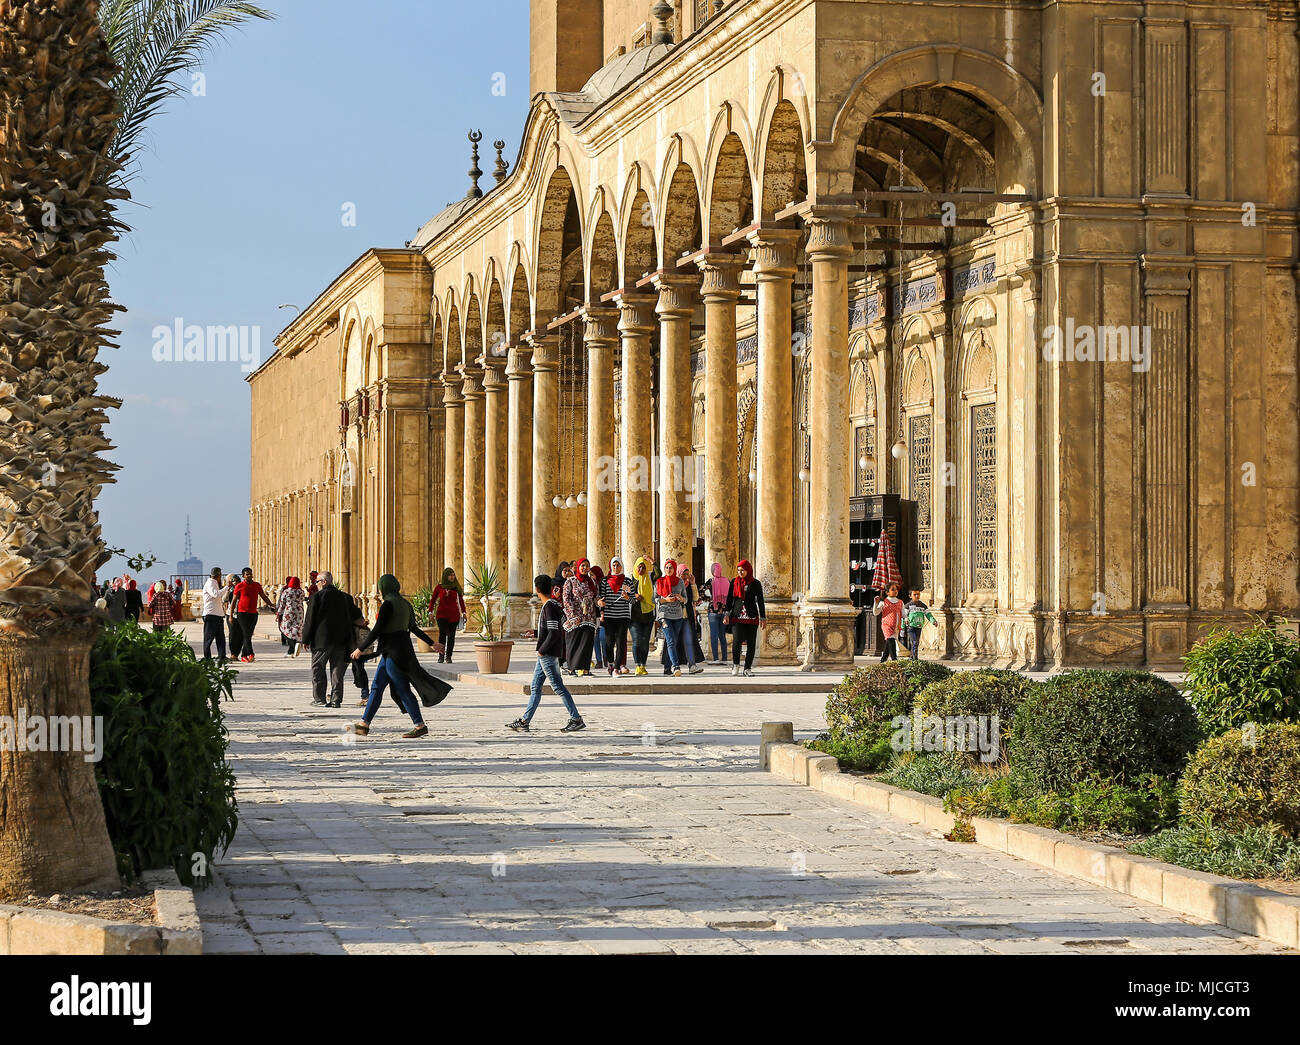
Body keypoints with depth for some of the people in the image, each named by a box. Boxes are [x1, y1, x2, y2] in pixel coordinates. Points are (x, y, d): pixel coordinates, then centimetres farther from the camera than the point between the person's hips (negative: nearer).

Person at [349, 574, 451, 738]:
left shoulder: (388, 604, -16)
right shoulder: (405, 604, 11)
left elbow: (377, 630, -17)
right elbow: (414, 628, 18)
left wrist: (360, 649, -9)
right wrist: (431, 643, 32)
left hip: (393, 650, -9)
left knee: (402, 689, -4)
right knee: (377, 687, 11)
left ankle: (419, 725, -3)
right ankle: (364, 724, 14)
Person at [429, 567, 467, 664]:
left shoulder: (456, 587, 4)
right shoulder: (439, 587, 2)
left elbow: (461, 600, 13)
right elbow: (432, 600, 9)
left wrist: (463, 612, 8)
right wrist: (430, 612, 2)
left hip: (454, 615, 1)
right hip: (442, 614, -1)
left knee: (451, 635, 1)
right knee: (442, 633, -16)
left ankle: (448, 657, 10)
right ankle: (441, 656, -7)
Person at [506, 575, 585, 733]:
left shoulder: (549, 607, -16)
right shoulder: (555, 605, 12)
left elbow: (554, 632, -23)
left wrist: (542, 650, -15)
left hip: (548, 654, -10)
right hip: (545, 655, 10)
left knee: (558, 687, -7)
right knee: (535, 688, 11)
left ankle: (577, 720, -4)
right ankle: (524, 721, 14)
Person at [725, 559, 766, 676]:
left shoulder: (755, 583, 4)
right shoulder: (734, 582, 8)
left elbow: (760, 601, 6)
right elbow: (729, 599, 11)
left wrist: (763, 618, 3)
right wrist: (727, 613, 1)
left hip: (752, 617, 0)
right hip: (737, 616, 0)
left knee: (751, 644, -1)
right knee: (737, 641, -15)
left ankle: (748, 668, 9)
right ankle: (736, 664, 5)